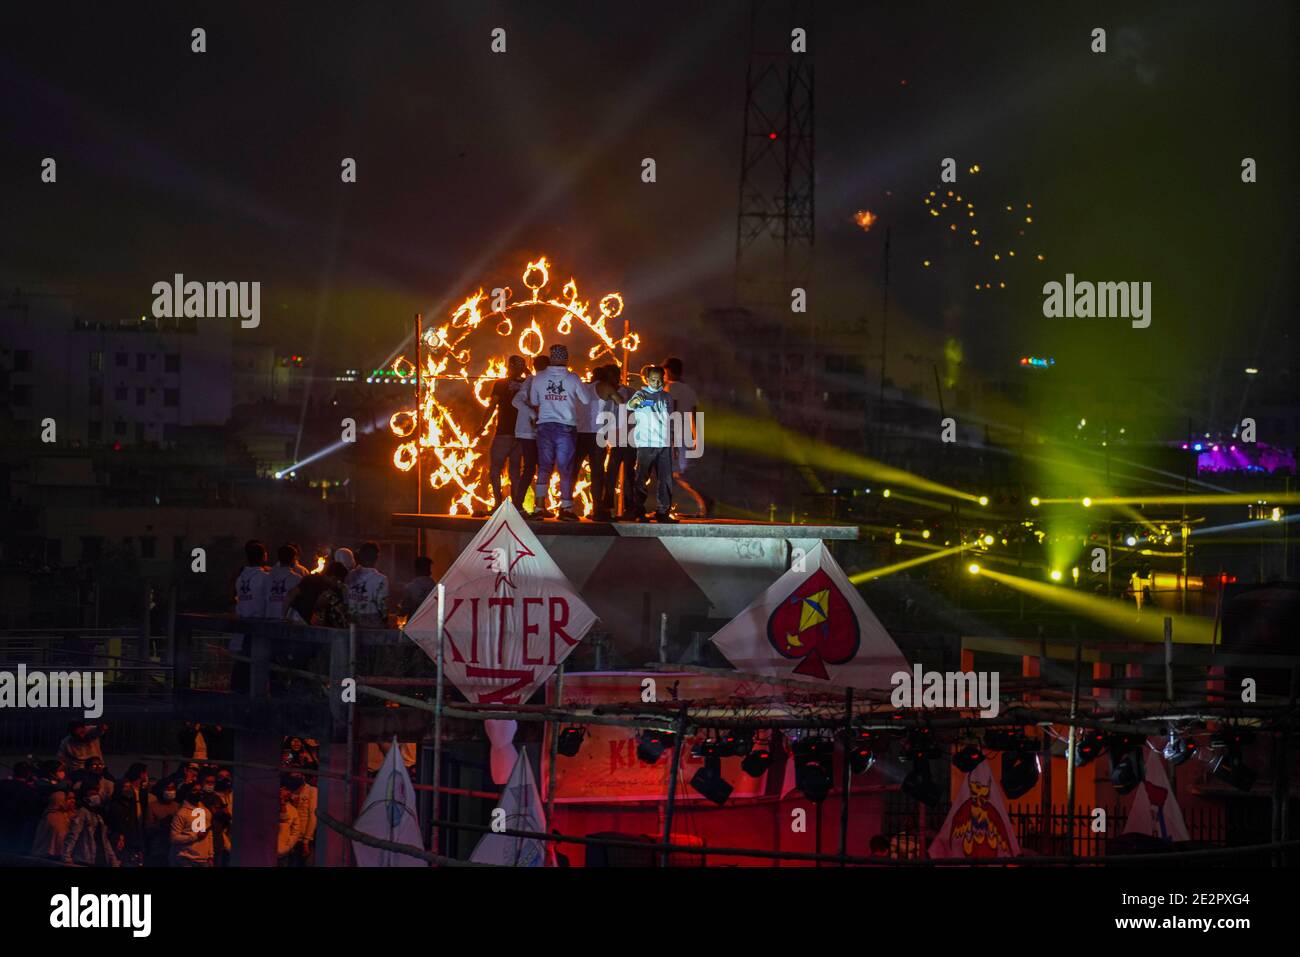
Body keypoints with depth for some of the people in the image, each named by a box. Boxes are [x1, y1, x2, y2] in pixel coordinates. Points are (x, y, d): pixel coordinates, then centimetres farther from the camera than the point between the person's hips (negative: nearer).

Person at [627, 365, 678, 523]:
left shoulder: (667, 397, 15)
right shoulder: (641, 394, 1)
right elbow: (630, 406, -20)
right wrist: (634, 402, -45)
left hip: (664, 445, 4)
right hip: (645, 444, -4)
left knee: (665, 480, 3)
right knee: (641, 479, -5)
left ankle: (662, 512, 10)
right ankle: (639, 513, -1)